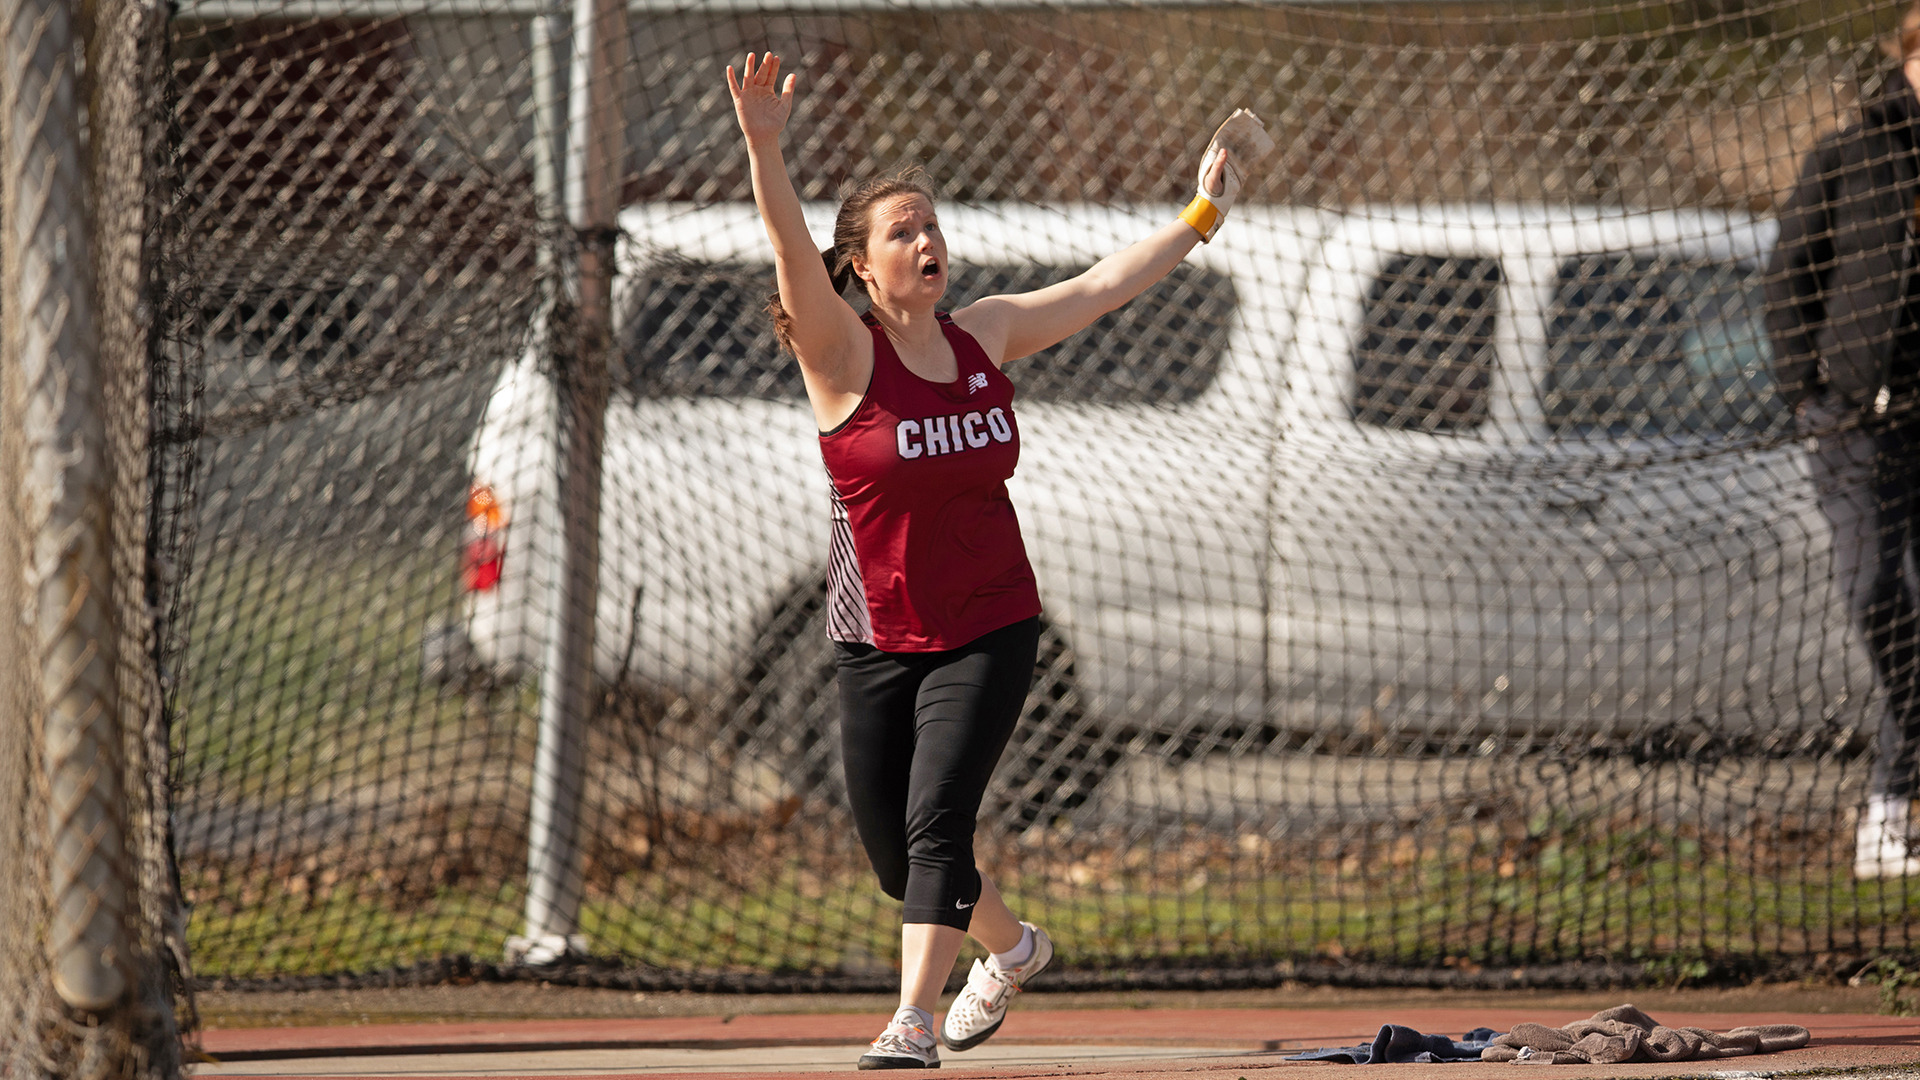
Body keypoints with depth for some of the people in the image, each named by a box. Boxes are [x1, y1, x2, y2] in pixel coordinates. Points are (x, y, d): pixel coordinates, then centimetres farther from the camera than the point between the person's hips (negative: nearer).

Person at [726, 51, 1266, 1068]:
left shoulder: (983, 334, 2)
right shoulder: (844, 355, -11)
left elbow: (1101, 286, 14)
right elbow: (792, 251, -28)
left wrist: (1203, 211, 17)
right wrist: (763, 147, -45)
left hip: (989, 630, 1)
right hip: (878, 641, -1)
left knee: (936, 820, -18)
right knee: (895, 856, 9)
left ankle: (914, 1020, -20)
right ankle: (1011, 947, 38)